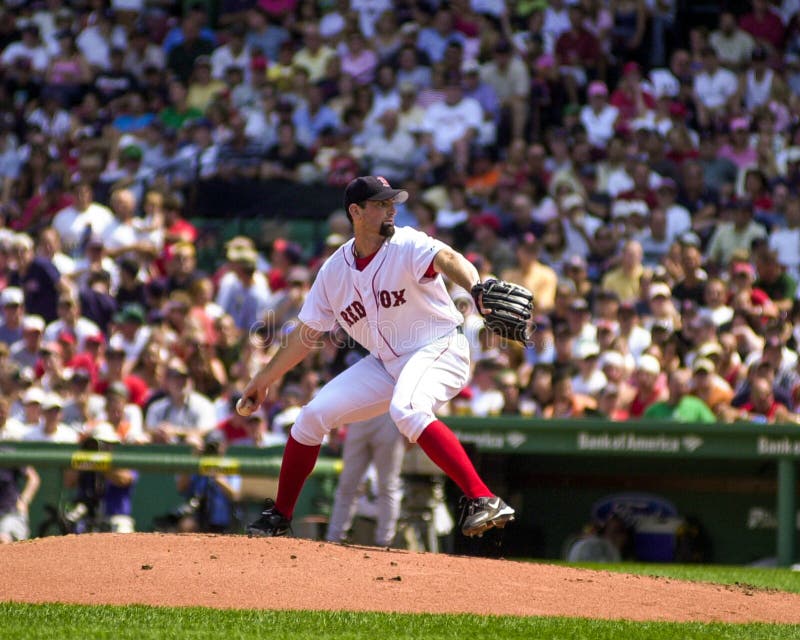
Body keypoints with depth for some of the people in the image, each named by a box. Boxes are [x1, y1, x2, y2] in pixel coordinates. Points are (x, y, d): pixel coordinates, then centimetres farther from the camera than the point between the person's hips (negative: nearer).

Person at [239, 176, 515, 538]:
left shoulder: (406, 246, -14)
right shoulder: (335, 270, 2)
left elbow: (446, 259, -36)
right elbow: (307, 333, 12)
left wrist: (475, 288, -58)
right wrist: (263, 380, 14)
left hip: (440, 349, -6)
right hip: (387, 363, 6)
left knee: (406, 410, -36)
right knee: (313, 415, -1)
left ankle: (483, 501, -40)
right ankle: (279, 516, 18)